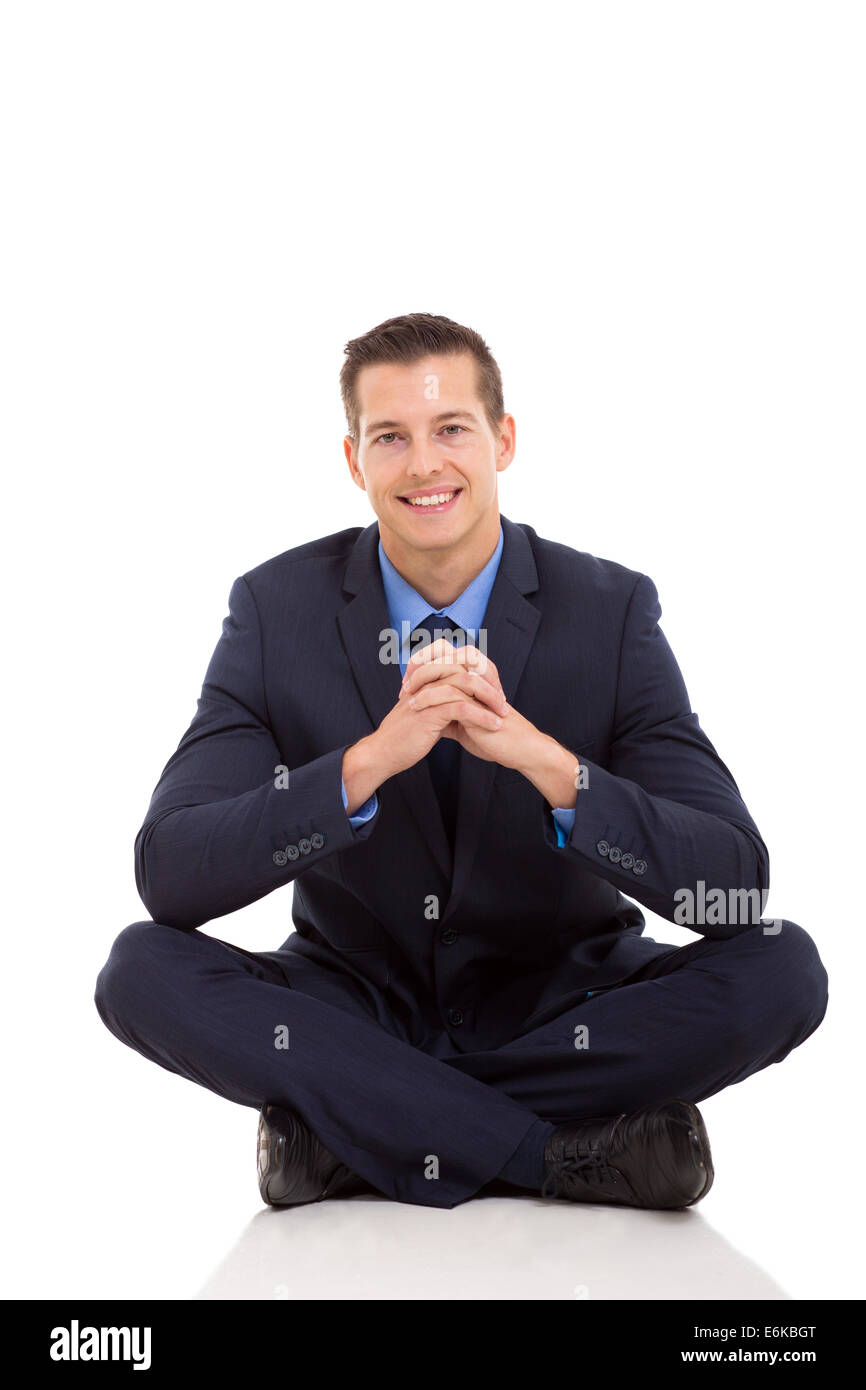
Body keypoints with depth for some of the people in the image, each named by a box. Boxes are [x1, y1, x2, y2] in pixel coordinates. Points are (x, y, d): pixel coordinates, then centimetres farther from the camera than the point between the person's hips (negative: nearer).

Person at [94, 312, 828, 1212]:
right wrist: (367, 762, -33)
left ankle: (341, 1125, -17)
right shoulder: (277, 607, -10)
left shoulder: (612, 608, -11)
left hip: (560, 1007, 0)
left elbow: (736, 885, -18)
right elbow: (167, 874, -19)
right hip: (355, 1003, 0)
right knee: (140, 971, -25)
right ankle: (568, 1147, -22)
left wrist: (544, 761, -34)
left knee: (784, 971, -25)